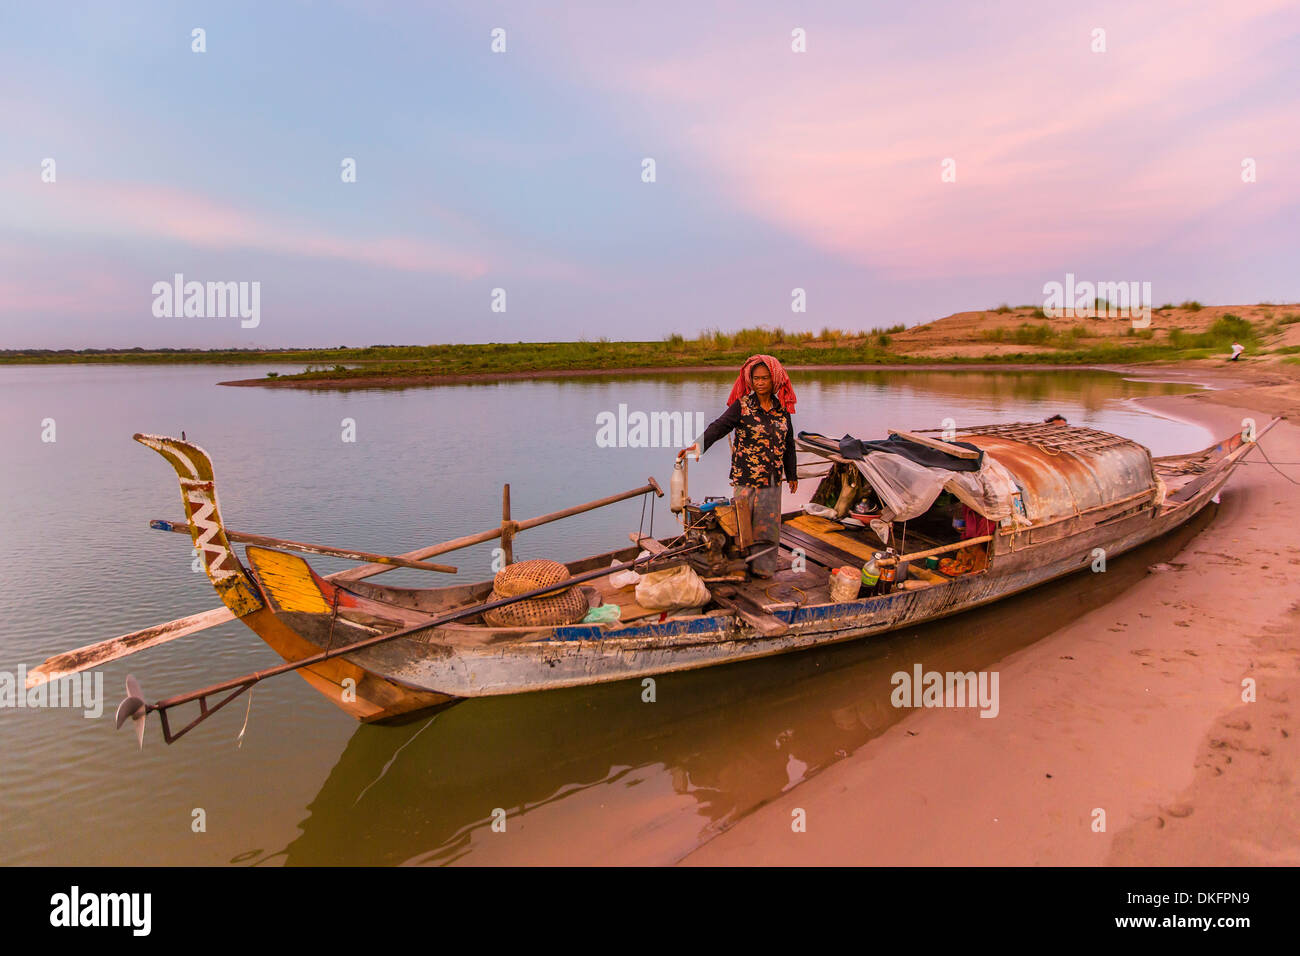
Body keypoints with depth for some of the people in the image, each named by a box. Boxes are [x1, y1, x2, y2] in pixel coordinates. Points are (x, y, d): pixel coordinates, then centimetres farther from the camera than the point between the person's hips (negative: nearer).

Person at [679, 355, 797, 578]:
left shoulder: (781, 409, 8)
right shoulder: (742, 405, -4)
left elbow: (788, 444, 17)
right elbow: (719, 426, -18)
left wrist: (792, 475, 22)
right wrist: (699, 445, -35)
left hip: (772, 480, 4)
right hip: (745, 477, -4)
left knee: (768, 524, 8)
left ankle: (762, 567, 22)